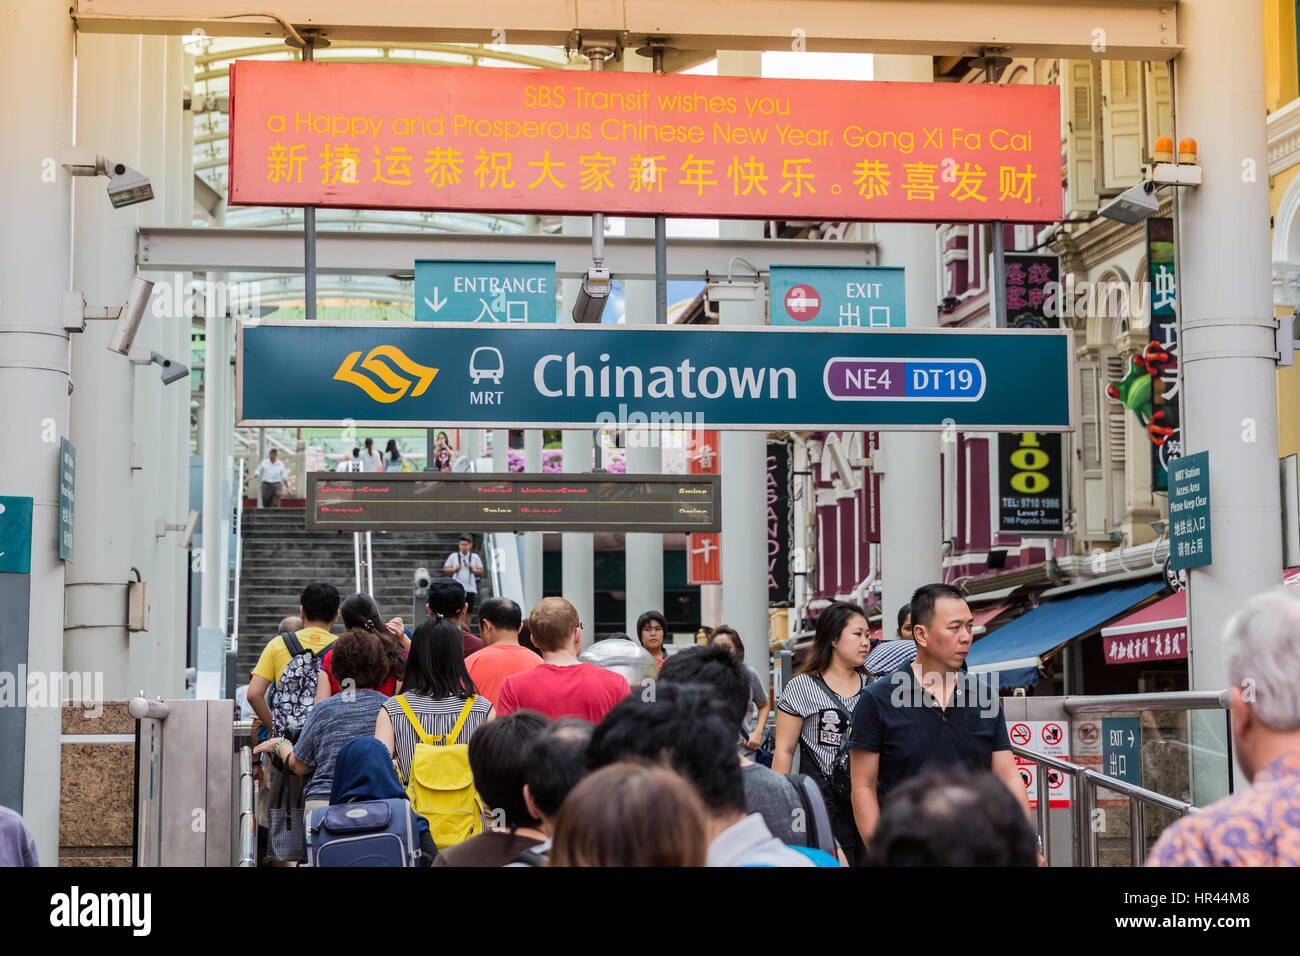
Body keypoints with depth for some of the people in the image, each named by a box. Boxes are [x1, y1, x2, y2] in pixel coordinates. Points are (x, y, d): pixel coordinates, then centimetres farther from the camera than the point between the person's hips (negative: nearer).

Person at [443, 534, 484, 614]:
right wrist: (454, 569, -9)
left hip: (471, 589, 2)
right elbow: (445, 569, 8)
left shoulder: (475, 557, 7)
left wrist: (474, 570, -7)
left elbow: (481, 571, 13)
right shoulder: (453, 556, 4)